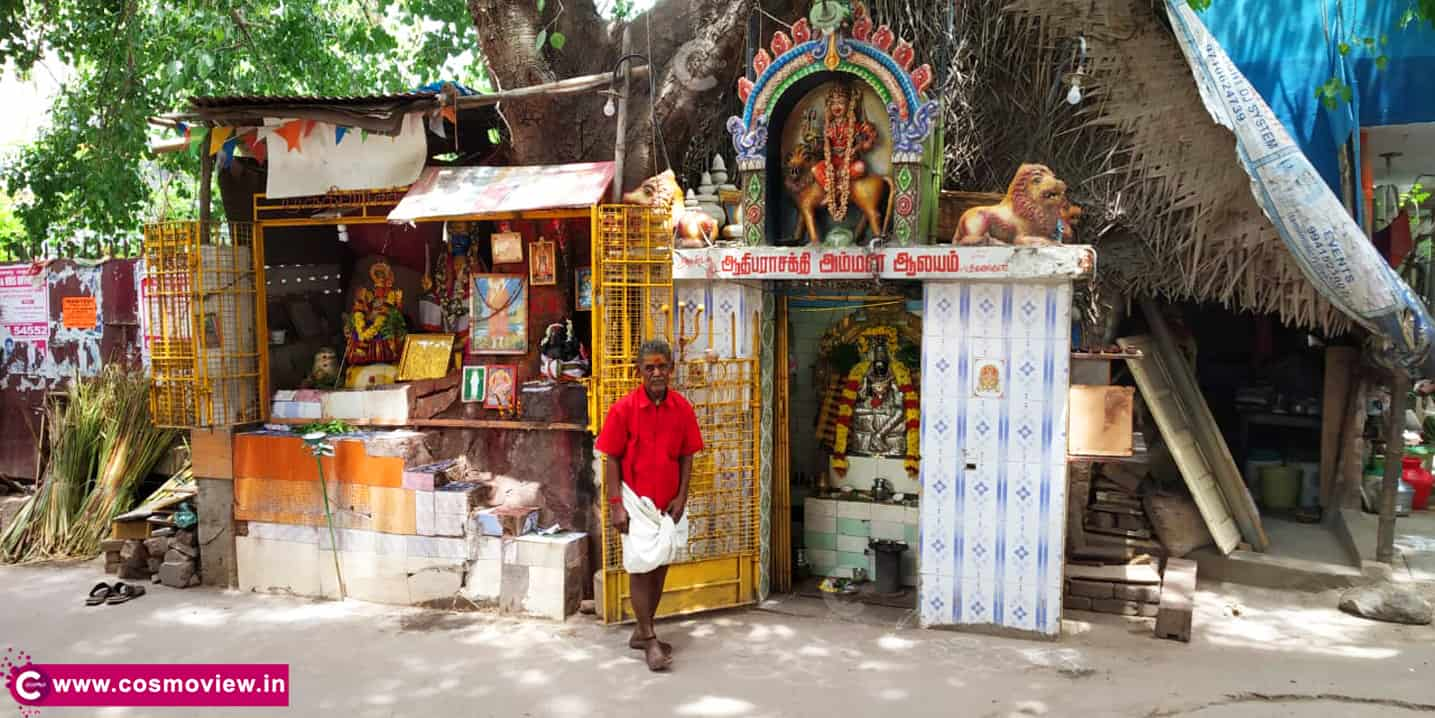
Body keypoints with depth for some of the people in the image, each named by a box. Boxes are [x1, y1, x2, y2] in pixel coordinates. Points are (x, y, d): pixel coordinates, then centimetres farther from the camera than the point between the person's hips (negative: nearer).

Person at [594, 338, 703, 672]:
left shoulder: (682, 409, -3)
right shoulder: (623, 409, -11)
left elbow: (686, 456, 4)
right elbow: (612, 459, -8)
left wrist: (681, 497, -4)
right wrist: (616, 504, -13)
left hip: (668, 503, 4)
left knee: (660, 568, 12)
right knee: (641, 568, 0)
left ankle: (641, 632, 26)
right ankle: (650, 640, 7)